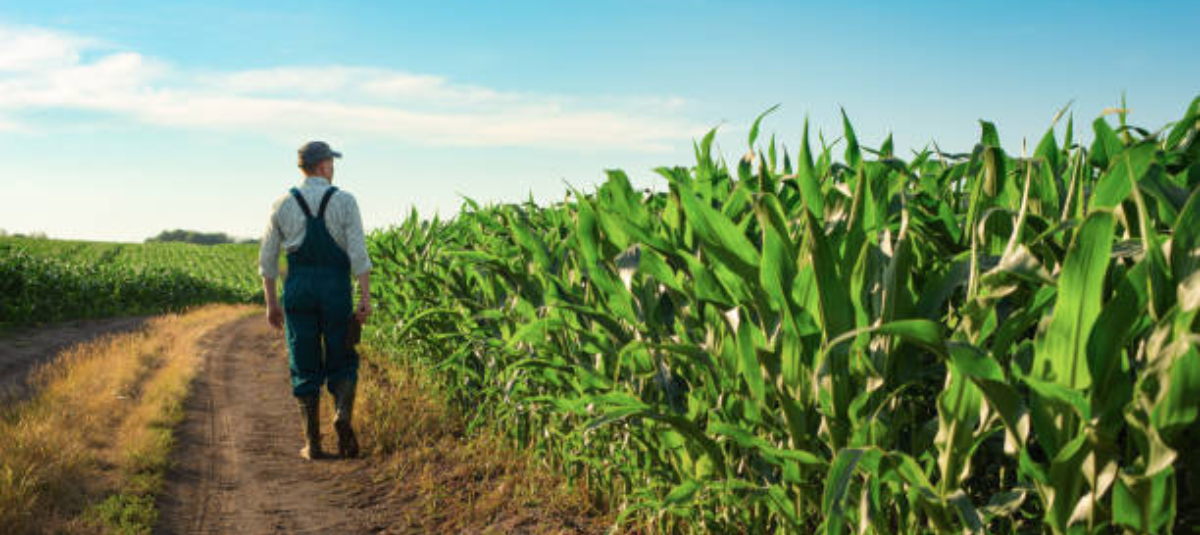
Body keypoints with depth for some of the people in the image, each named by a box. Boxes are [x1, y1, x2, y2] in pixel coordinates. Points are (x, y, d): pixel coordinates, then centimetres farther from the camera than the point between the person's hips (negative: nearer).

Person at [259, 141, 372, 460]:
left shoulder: (283, 205, 6)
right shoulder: (344, 201, -1)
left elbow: (267, 258, 7)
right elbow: (358, 253, -10)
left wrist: (271, 303, 14)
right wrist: (366, 298, -9)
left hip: (298, 290, 2)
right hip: (336, 290, -2)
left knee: (305, 368, 8)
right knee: (342, 363, 11)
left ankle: (312, 443, 7)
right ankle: (343, 414, -15)